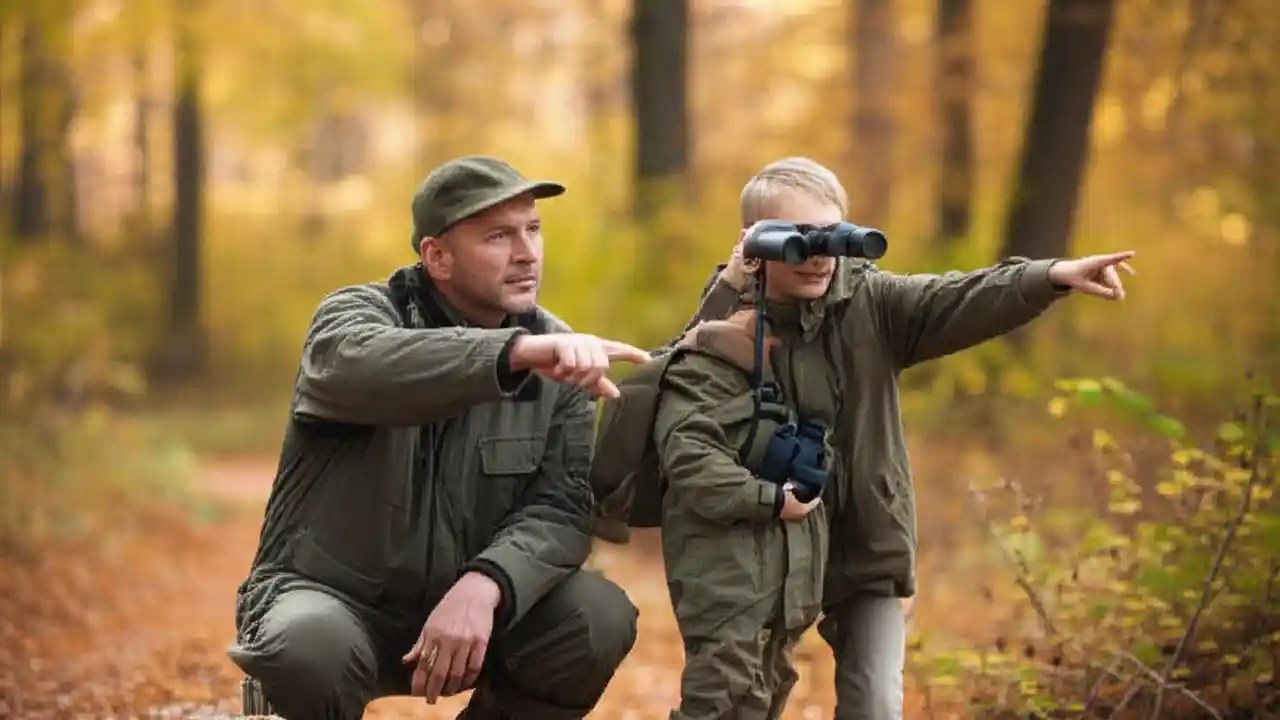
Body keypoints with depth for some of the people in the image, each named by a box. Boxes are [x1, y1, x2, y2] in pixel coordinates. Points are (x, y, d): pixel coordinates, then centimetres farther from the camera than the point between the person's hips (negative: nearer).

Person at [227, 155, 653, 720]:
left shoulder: (559, 358, 0)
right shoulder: (360, 313, -11)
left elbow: (562, 507, -10)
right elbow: (361, 364, -37)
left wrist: (483, 586, -31)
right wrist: (519, 352, -53)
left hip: (464, 605, 4)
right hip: (333, 596, -3)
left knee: (601, 619, -22)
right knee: (309, 642, -37)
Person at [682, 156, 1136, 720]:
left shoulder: (873, 300, -5)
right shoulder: (733, 307, -7)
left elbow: (961, 301, -21)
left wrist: (1053, 276, -37)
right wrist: (725, 293, -27)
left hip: (868, 546, 0)